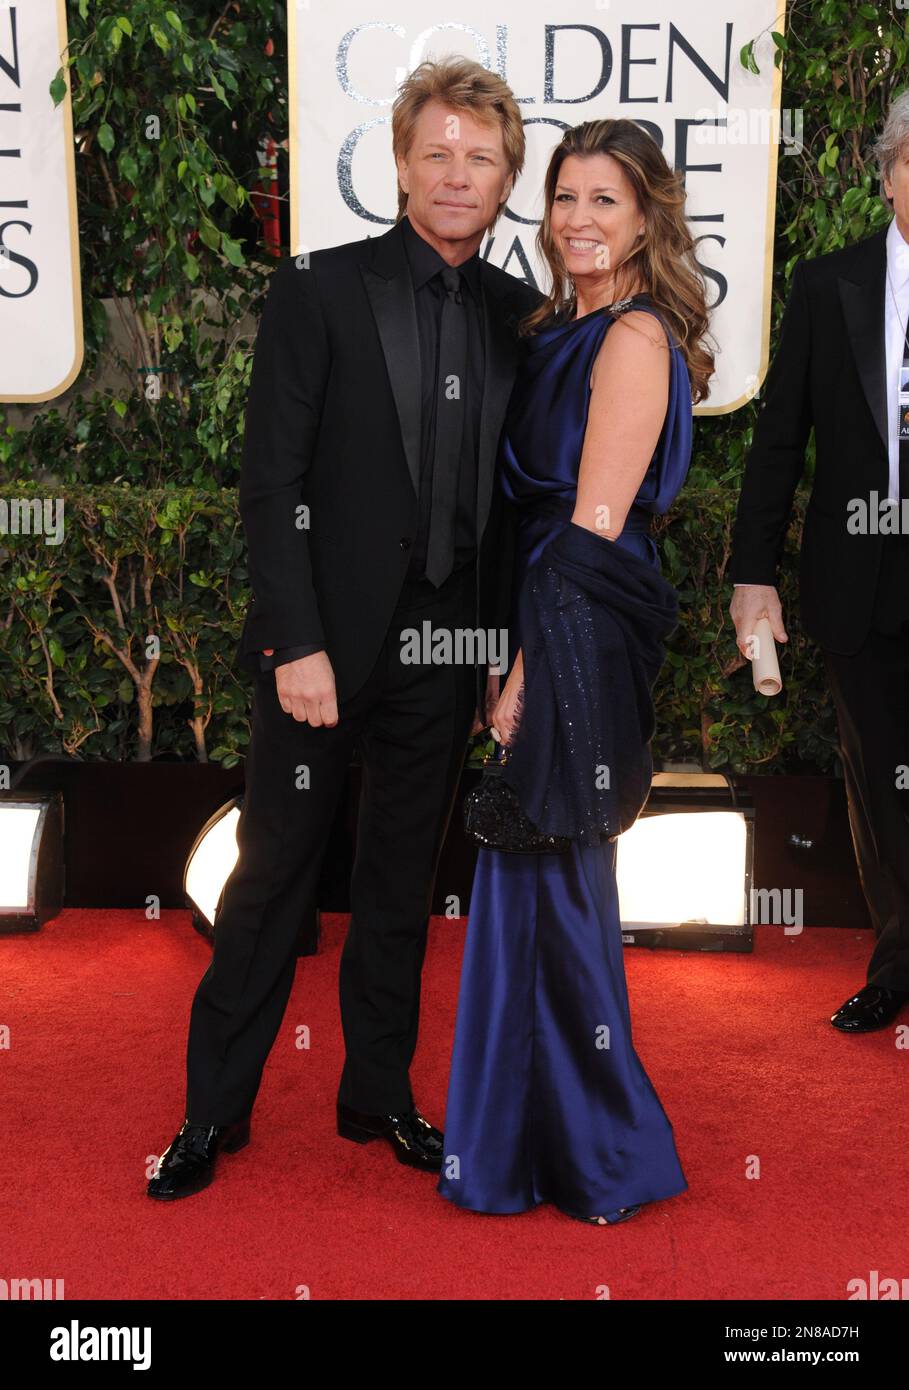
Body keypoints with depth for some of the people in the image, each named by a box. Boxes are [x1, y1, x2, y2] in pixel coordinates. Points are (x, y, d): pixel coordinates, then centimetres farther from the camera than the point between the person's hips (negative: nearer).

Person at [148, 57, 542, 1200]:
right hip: (328, 639, -3)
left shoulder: (518, 314, 8)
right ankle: (213, 1112, 22)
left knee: (402, 884, 14)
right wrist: (298, 643, -14)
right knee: (275, 872, 5)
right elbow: (272, 483, -8)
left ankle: (379, 1097, 30)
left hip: (446, 645, 4)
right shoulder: (318, 292, -3)